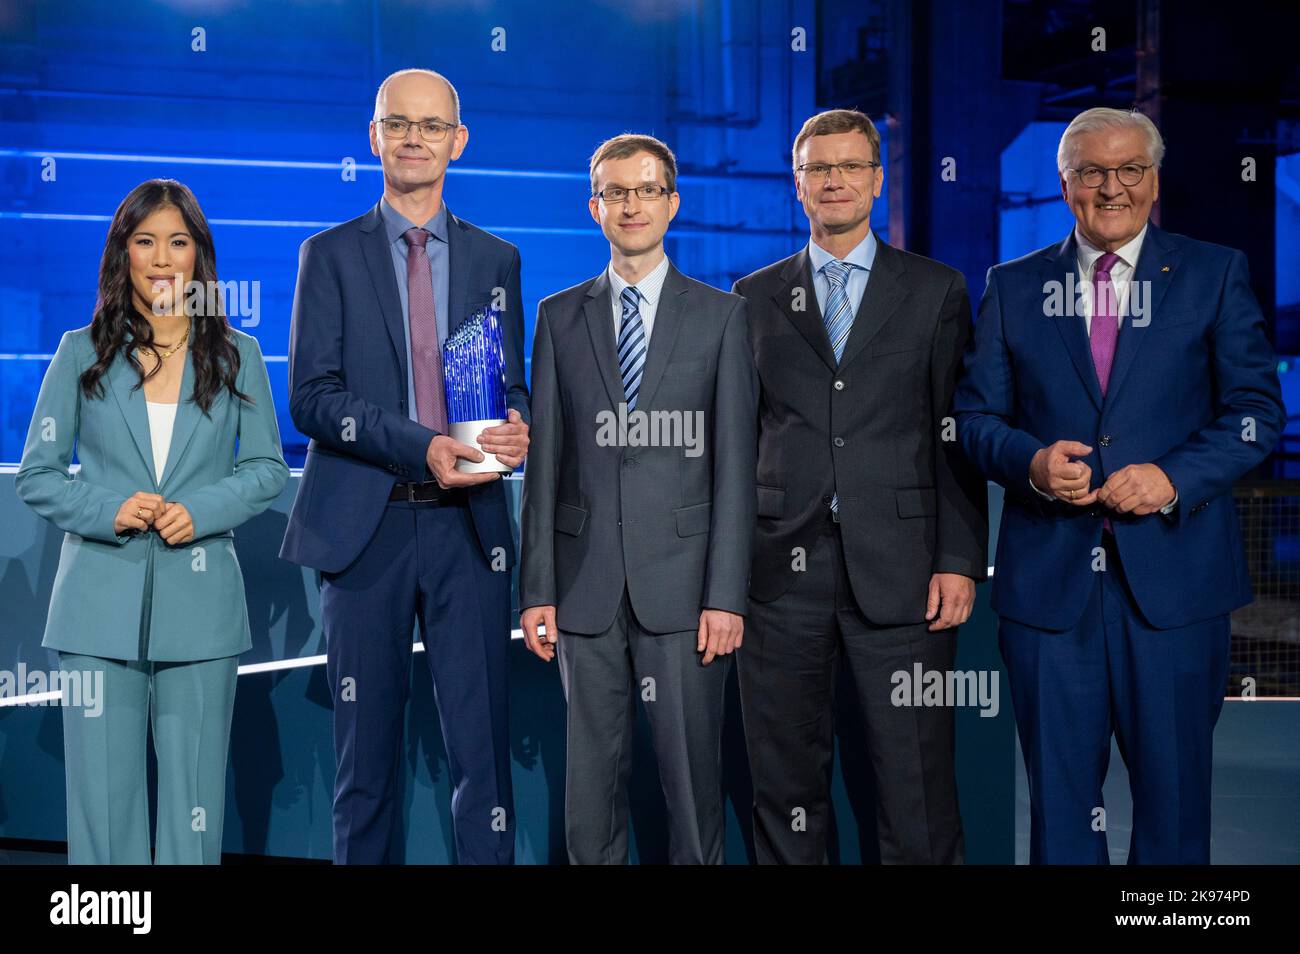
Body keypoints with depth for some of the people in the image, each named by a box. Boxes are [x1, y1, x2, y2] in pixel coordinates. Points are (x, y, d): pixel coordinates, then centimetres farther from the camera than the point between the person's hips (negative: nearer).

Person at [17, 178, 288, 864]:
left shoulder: (235, 357, 8)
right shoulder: (81, 353, 7)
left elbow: (267, 468, 8)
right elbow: (36, 475, 6)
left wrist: (201, 510, -10)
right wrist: (108, 510, -12)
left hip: (200, 604, 0)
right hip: (100, 605, 0)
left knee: (194, 795, 5)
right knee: (101, 795, 3)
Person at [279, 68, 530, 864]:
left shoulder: (496, 260, 13)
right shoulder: (331, 255, 7)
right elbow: (311, 396, -3)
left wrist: (515, 429, -9)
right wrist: (419, 446, -17)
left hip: (468, 527, 1)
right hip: (366, 526, -1)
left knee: (482, 745, 1)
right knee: (366, 747, 7)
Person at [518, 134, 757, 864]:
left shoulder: (721, 315, 5)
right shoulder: (559, 317, 10)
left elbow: (735, 464, 0)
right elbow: (545, 462, 7)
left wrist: (727, 593, -7)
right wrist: (537, 588, 2)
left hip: (681, 579, -2)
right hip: (587, 581, 2)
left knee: (692, 767, 2)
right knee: (592, 769, 8)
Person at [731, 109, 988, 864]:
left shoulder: (937, 290, 8)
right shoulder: (756, 296, 12)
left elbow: (959, 434, 3)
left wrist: (960, 561, -5)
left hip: (899, 568, -2)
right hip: (784, 567, 2)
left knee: (917, 780, 1)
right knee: (786, 777, 9)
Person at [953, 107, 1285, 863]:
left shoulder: (1215, 274, 6)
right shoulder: (1014, 286, 9)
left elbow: (1258, 409, 2)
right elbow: (978, 416, 8)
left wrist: (1175, 478, -14)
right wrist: (1031, 461, -14)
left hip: (1173, 575, 0)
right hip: (1048, 580, 1)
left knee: (1174, 790, 8)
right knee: (1060, 794, 8)